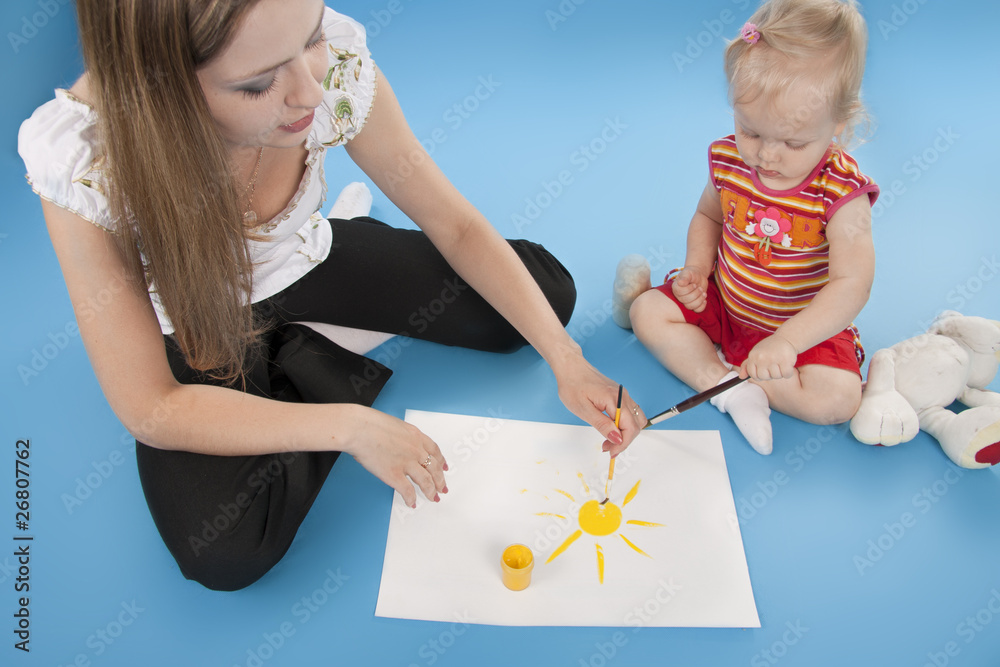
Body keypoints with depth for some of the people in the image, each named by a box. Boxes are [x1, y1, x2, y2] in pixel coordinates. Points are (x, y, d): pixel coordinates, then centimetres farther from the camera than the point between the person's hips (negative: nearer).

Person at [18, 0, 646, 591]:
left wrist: (565, 360, -23)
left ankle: (298, 353, 9)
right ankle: (320, 370, 1)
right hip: (199, 329, -2)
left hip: (307, 261, 3)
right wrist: (350, 426, -33)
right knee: (225, 551, -28)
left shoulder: (334, 63, -28)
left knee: (546, 291, -3)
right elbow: (149, 409, -28)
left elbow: (457, 226, -17)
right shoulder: (80, 157, -33)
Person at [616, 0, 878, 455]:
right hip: (721, 302, 4)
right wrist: (697, 268, -11)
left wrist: (787, 341, -42)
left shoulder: (842, 193, -25)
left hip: (804, 327, -4)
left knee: (839, 399, -24)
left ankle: (721, 370, -12)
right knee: (647, 310, -10)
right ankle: (734, 390, -20)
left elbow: (852, 284, -30)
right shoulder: (728, 159, -12)